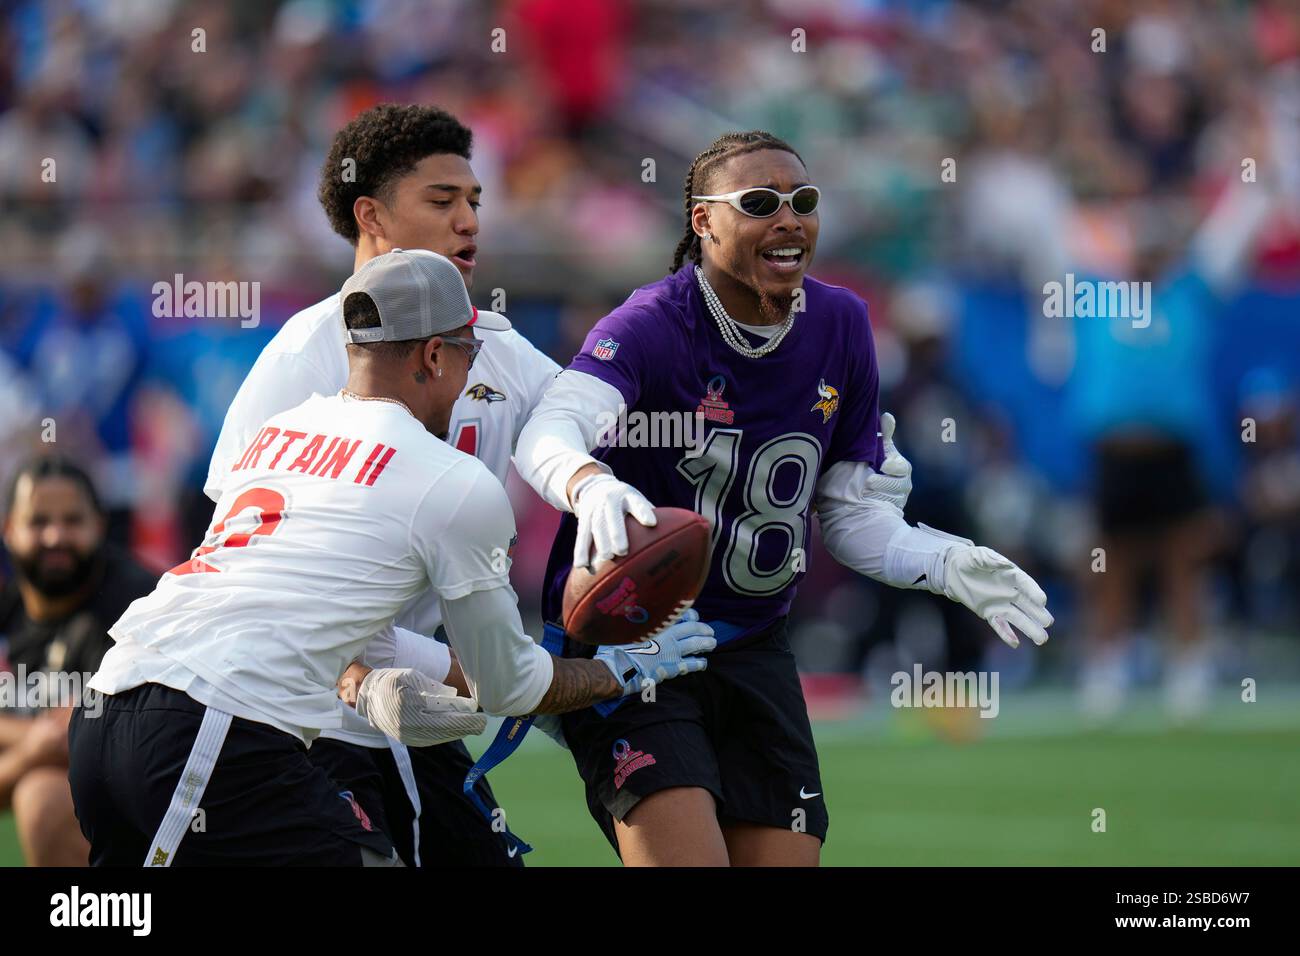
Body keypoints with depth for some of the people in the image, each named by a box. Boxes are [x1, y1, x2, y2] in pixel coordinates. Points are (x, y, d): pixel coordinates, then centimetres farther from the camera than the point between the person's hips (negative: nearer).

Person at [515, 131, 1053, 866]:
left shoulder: (840, 325, 3)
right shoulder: (651, 325, -15)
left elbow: (853, 512, 10)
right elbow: (550, 432, -36)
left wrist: (948, 566, -9)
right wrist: (592, 488, -59)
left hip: (754, 649, 6)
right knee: (687, 855, -22)